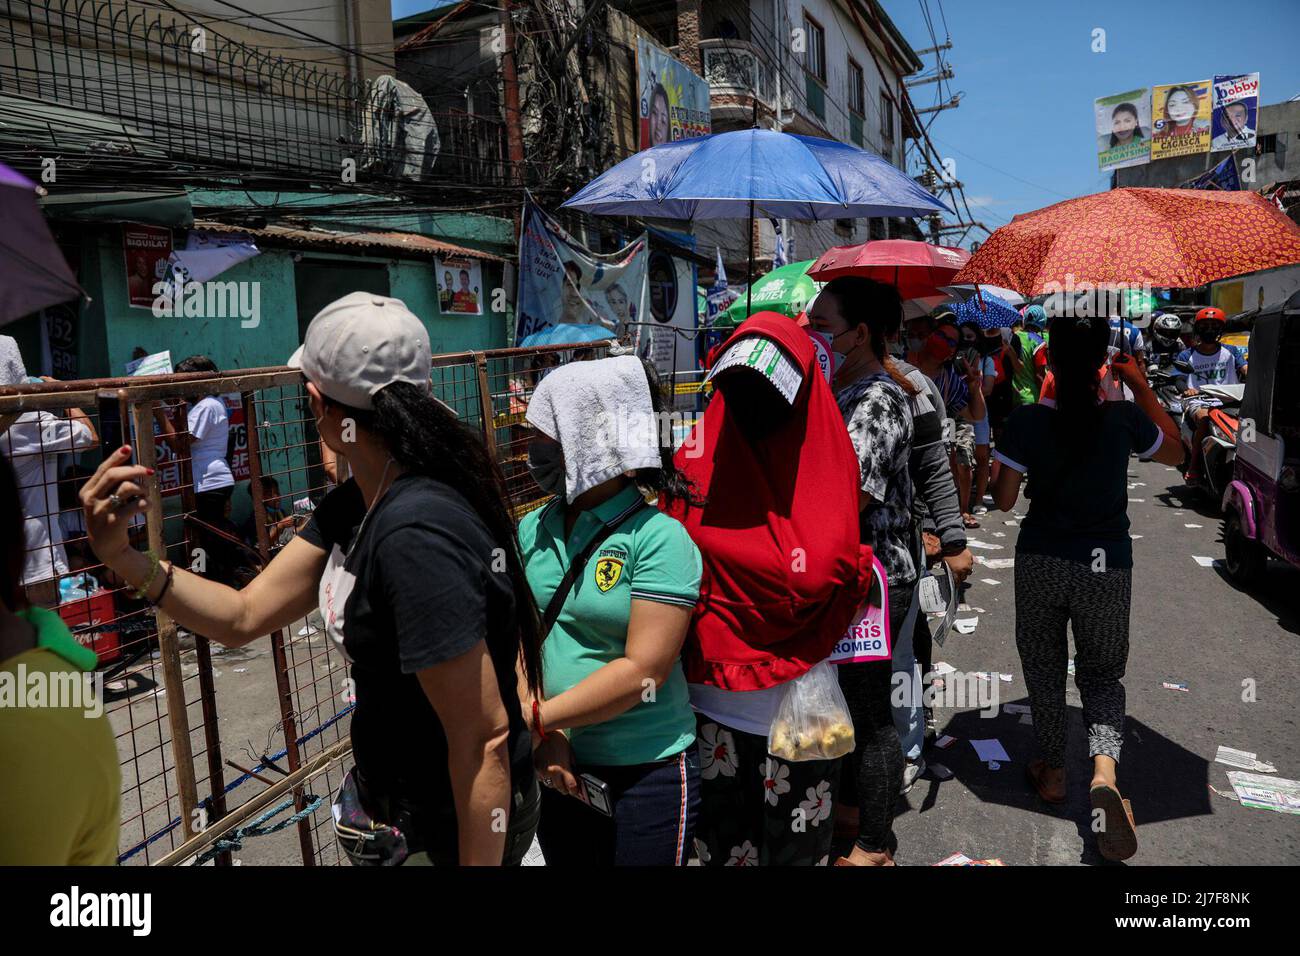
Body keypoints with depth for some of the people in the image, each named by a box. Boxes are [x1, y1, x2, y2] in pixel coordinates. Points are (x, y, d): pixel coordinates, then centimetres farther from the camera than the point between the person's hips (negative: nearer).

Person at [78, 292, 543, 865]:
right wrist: (122, 556, -14)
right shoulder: (356, 504, -2)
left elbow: (482, 738, -27)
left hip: (458, 829, -8)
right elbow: (245, 617, -1)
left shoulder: (415, 534, -32)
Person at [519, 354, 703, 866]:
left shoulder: (659, 538, -17)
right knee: (562, 859, 22)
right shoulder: (533, 529, 0)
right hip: (558, 766, 5)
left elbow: (641, 672, -21)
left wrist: (534, 719, -19)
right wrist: (547, 735, -14)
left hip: (648, 771, -5)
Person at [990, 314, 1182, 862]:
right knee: (1101, 673, 16)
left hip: (1040, 561, 0)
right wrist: (1141, 385, 9)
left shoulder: (1028, 421, -13)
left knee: (1044, 671, 18)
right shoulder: (1124, 417, -11)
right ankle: (1104, 769, -6)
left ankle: (1053, 772, 31)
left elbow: (1003, 500, -7)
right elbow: (1175, 452, 11)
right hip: (1106, 566, 0)